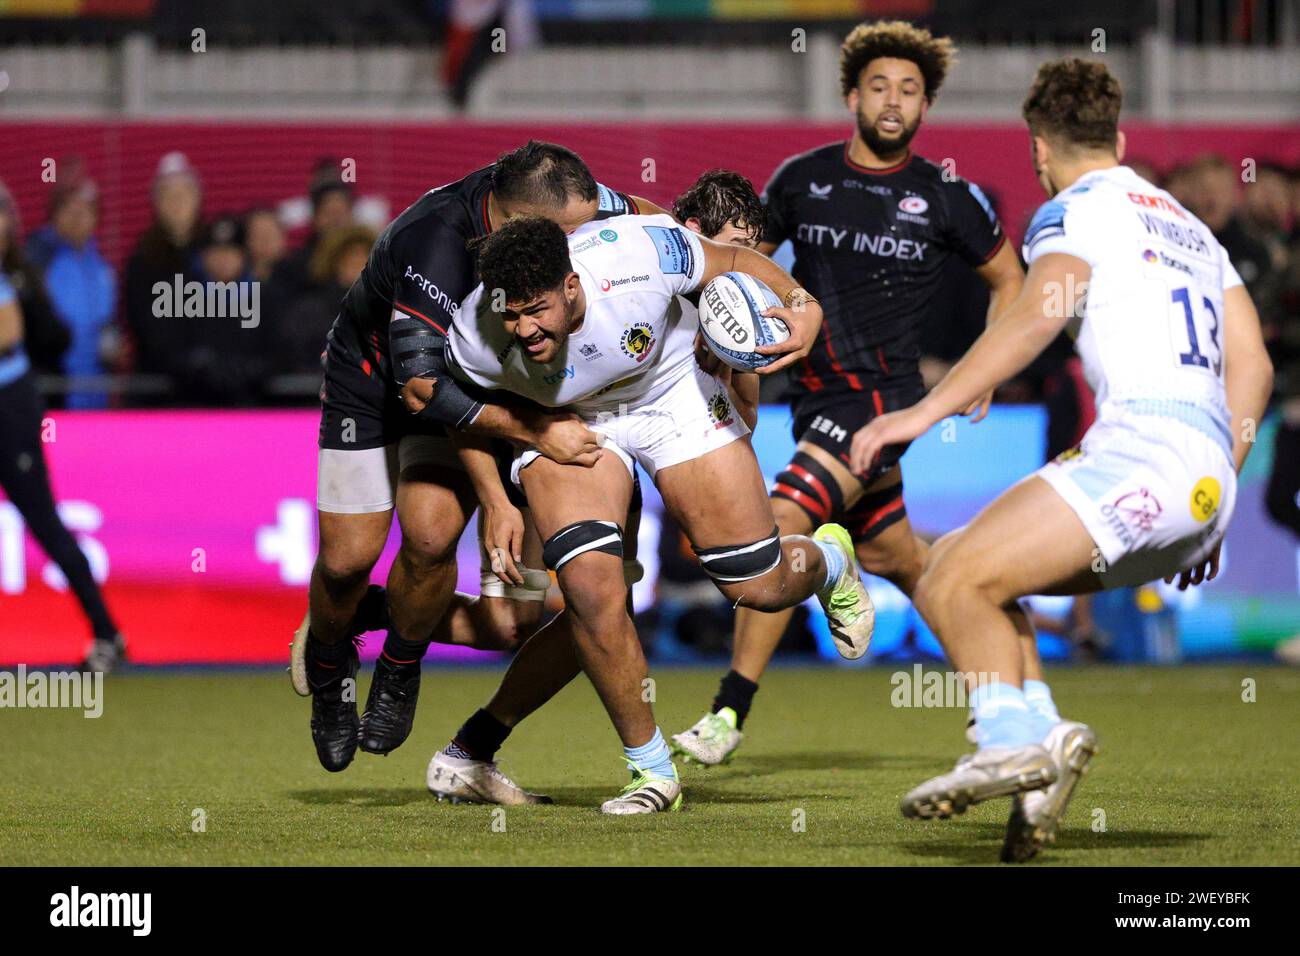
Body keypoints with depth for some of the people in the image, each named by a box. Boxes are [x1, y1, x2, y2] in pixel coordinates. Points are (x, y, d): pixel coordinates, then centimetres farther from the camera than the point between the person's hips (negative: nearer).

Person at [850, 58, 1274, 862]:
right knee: (962, 571, 14)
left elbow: (1040, 313, -15)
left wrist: (927, 411, -18)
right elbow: (1251, 365, 25)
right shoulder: (1188, 226, 29)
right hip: (1208, 482, 8)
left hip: (1144, 446, -8)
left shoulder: (1077, 210, 5)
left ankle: (1017, 738, -35)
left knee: (953, 582, -15)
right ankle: (1042, 734, -6)